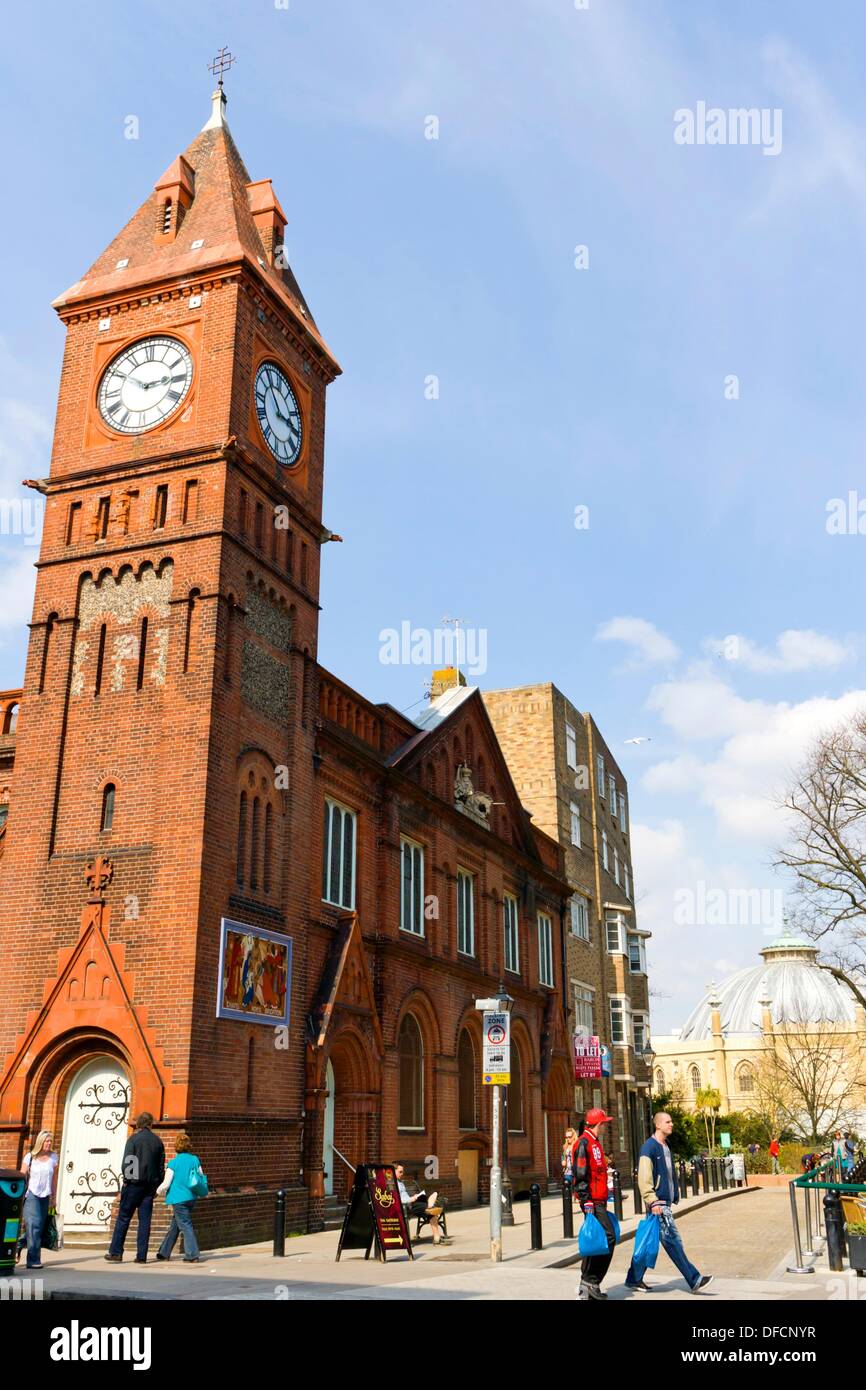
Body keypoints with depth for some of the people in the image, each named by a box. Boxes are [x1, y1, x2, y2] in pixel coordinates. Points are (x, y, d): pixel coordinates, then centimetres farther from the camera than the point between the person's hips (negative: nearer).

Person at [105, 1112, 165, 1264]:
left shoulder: (134, 1139, -5)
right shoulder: (158, 1141, 8)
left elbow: (126, 1163, -12)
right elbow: (161, 1167, 11)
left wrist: (127, 1179, 0)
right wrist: (157, 1186, 17)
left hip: (134, 1183, -4)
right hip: (150, 1185, 4)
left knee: (123, 1218, 5)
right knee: (145, 1220, 6)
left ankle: (116, 1252, 6)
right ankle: (141, 1256, 3)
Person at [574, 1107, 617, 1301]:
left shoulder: (595, 1143, 19)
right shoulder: (584, 1143, -13)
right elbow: (580, 1174, -19)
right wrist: (587, 1201, -23)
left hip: (599, 1200, 10)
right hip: (592, 1201, -10)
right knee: (609, 1237, -12)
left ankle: (588, 1285, 17)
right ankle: (591, 1283, -7)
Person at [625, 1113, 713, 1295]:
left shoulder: (666, 1146, 15)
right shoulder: (649, 1147, -14)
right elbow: (644, 1178, -18)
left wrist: (675, 1195, 19)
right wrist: (652, 1202, -22)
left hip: (666, 1201, 9)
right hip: (658, 1203, -9)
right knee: (673, 1241, -4)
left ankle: (634, 1279, 19)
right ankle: (694, 1280, 0)